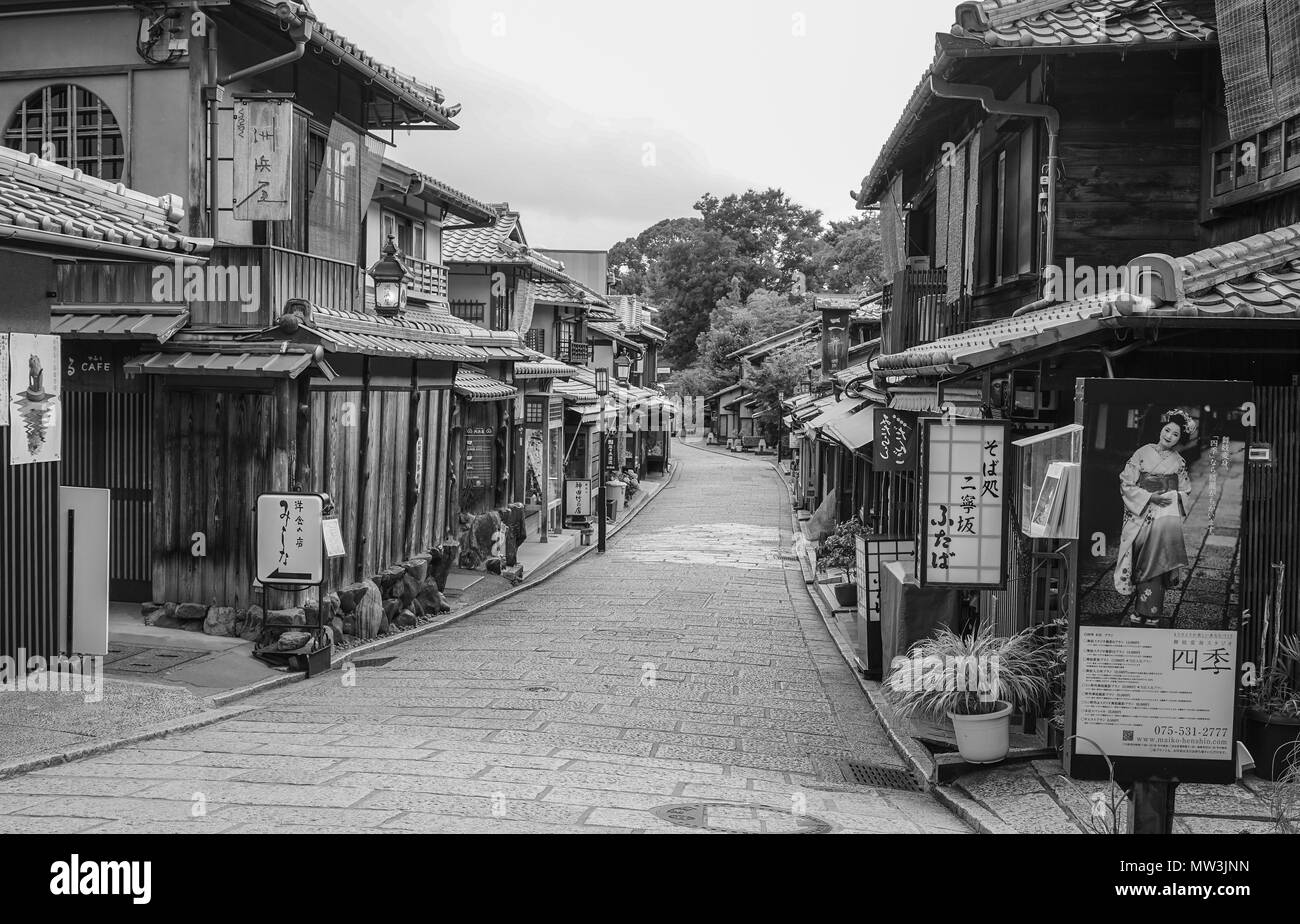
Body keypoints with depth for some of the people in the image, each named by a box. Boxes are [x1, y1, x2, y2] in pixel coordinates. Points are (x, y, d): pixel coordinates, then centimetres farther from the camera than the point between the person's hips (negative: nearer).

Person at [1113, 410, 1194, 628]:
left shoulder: (1179, 462, 13)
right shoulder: (1142, 454, 5)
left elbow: (1186, 493, 17)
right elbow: (1126, 484, 2)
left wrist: (1172, 497, -5)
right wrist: (1151, 497, -10)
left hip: (1168, 513, 1)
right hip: (1142, 513, -1)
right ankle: (1150, 613, -12)